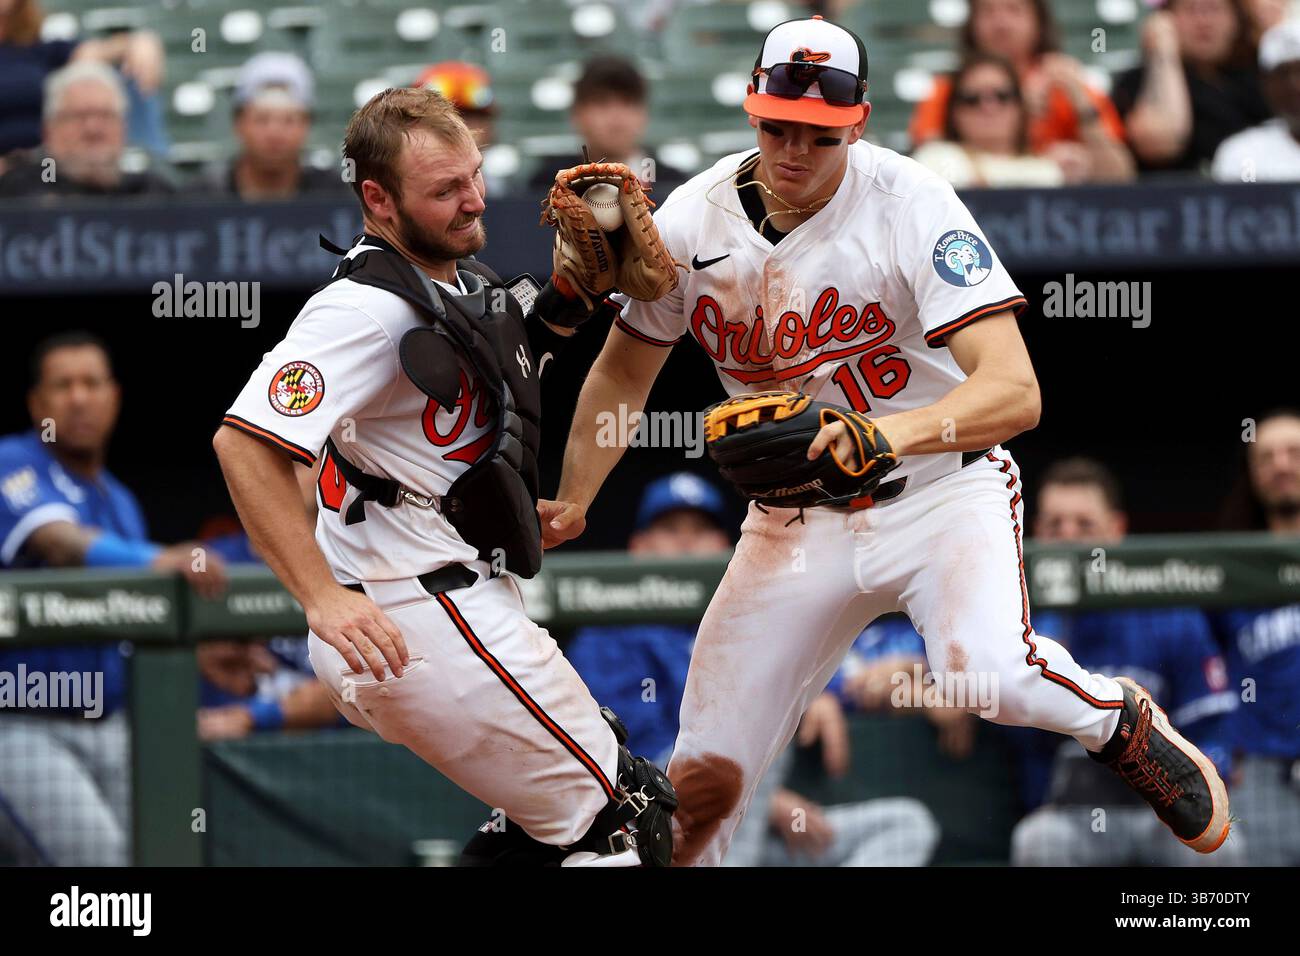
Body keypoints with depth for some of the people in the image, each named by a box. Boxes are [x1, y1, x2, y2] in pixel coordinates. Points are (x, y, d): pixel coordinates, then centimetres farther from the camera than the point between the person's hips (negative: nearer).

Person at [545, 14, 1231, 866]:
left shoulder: (911, 205, -20)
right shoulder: (692, 223, -7)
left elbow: (1016, 392, -30)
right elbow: (625, 374, 12)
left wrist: (896, 432, -48)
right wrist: (570, 502, 0)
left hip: (944, 487, -4)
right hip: (795, 521, 4)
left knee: (983, 666, -34)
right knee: (705, 781, -3)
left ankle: (1122, 723, -2)